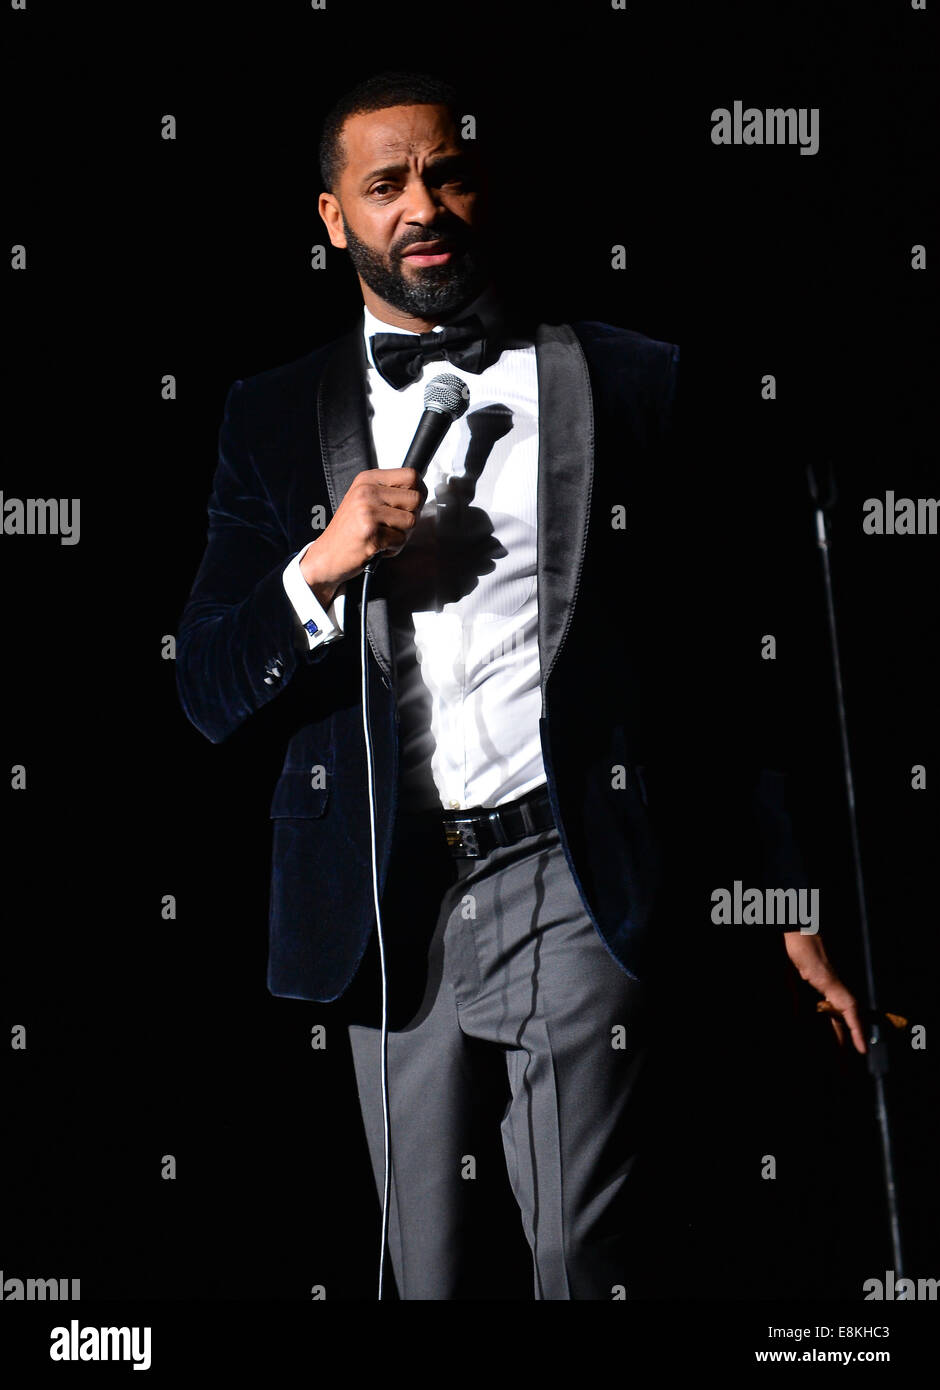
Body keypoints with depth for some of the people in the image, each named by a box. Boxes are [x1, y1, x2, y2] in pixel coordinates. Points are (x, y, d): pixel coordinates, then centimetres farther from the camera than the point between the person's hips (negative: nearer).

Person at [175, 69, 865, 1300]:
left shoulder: (631, 385, 5)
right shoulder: (276, 418, 9)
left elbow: (726, 655, 6)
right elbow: (210, 696, 7)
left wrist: (798, 909, 2)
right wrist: (320, 566, -12)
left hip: (576, 887, -2)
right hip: (390, 905, 2)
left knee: (584, 1264, 0)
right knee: (428, 1266, 11)